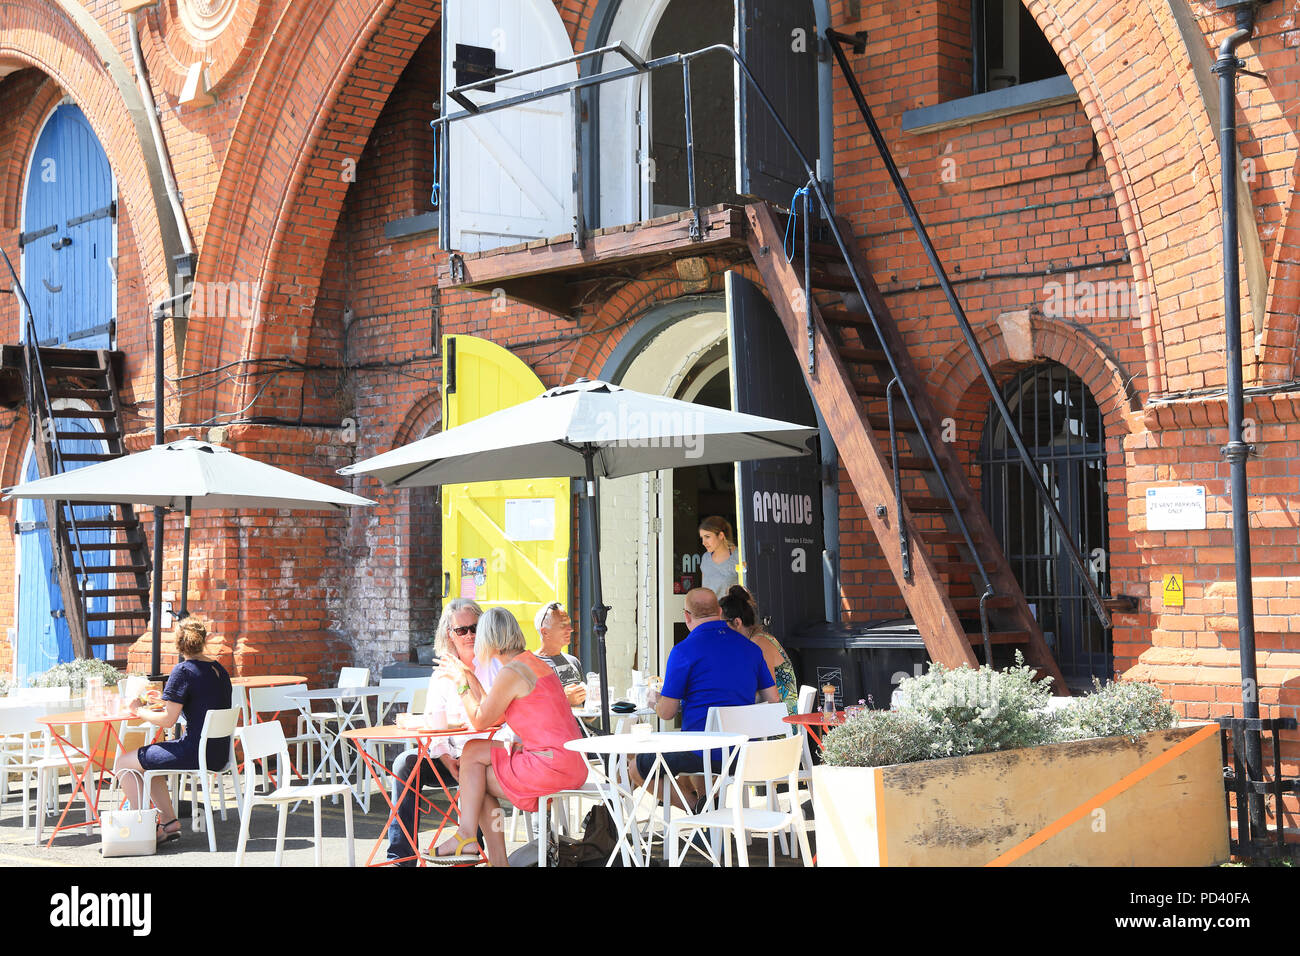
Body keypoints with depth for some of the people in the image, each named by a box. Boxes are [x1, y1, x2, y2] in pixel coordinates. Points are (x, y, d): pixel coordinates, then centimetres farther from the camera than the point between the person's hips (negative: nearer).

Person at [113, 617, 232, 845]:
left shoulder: (183, 670, -13)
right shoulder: (218, 668, 11)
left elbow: (168, 720, -14)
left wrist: (138, 711, 2)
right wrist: (165, 704, 22)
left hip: (195, 753, -9)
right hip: (220, 752, 9)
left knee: (122, 763, 5)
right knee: (148, 759, 28)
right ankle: (169, 821, 20)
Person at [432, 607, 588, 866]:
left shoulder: (511, 673, -12)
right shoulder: (533, 662, 16)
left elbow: (480, 721, -3)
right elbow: (495, 716, 22)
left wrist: (462, 684, 9)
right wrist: (468, 676, 27)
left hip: (550, 766, -9)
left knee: (473, 752, 3)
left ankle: (467, 837, 8)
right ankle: (497, 860, 14)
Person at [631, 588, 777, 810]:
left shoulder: (684, 650, -11)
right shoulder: (750, 647, 6)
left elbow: (667, 713, -8)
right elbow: (772, 701, 9)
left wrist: (655, 702, 15)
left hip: (703, 754, -7)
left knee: (636, 769, 13)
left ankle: (699, 807, 1)